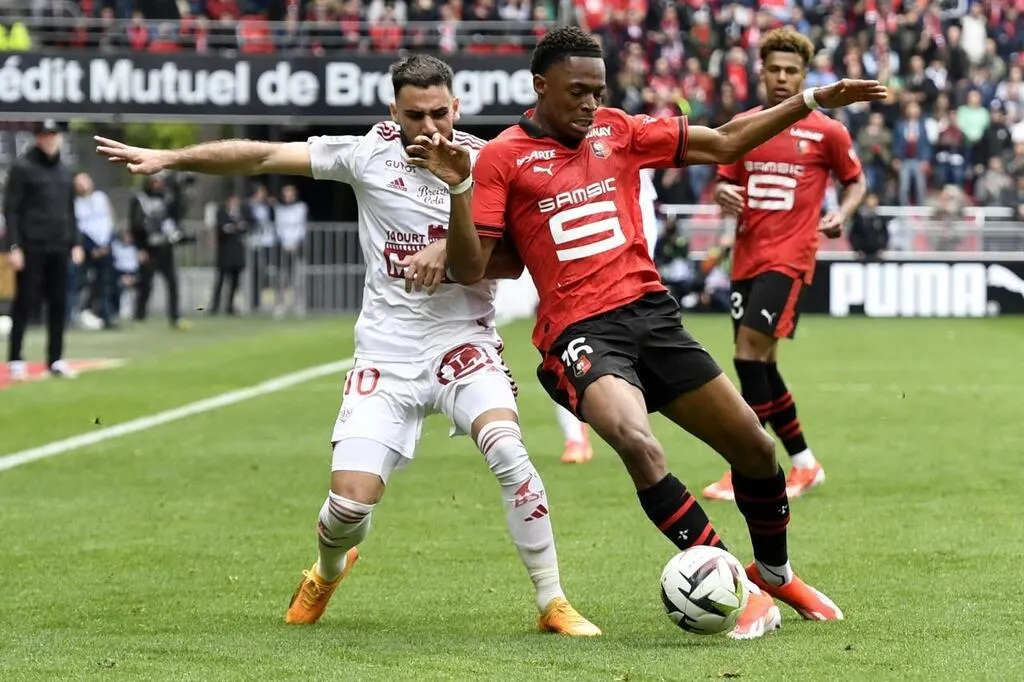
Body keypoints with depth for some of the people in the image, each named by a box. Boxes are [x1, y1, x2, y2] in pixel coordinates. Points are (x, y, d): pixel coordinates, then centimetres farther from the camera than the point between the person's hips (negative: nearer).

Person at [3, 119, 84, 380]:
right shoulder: (23, 168, -4)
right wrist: (13, 246, -14)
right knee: (25, 302, -4)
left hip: (59, 248, 6)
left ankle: (55, 359, 12)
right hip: (31, 247, -6)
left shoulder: (64, 170, 15)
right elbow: (11, 209, -7)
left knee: (59, 304, 5)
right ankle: (15, 359, 0)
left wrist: (75, 243, 13)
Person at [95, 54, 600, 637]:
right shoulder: (369, 152, -2)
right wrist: (168, 158, -3)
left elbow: (513, 261, -6)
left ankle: (553, 603, -15)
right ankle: (328, 570, 32)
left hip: (462, 340, -1)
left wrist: (452, 251, -23)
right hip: (387, 351, 1)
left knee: (505, 446, -28)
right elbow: (263, 156, 0)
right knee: (351, 502, -7)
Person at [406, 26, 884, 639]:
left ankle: (775, 573, 32)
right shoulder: (503, 158, -1)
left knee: (755, 446, 4)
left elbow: (724, 142, 18)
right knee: (637, 442, -31)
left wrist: (813, 101, 14)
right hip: (578, 330, -5)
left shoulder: (619, 131, 11)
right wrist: (459, 188, -19)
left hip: (649, 310, 5)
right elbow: (470, 270, -5)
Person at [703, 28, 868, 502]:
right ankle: (804, 463, 22)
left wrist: (841, 215, -6)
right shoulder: (743, 126, 9)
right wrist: (723, 193, -7)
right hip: (747, 254, 6)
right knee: (757, 360, 7)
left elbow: (855, 180, 12)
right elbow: (724, 181, 17)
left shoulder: (827, 132, 0)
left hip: (789, 255, -5)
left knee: (751, 350, -18)